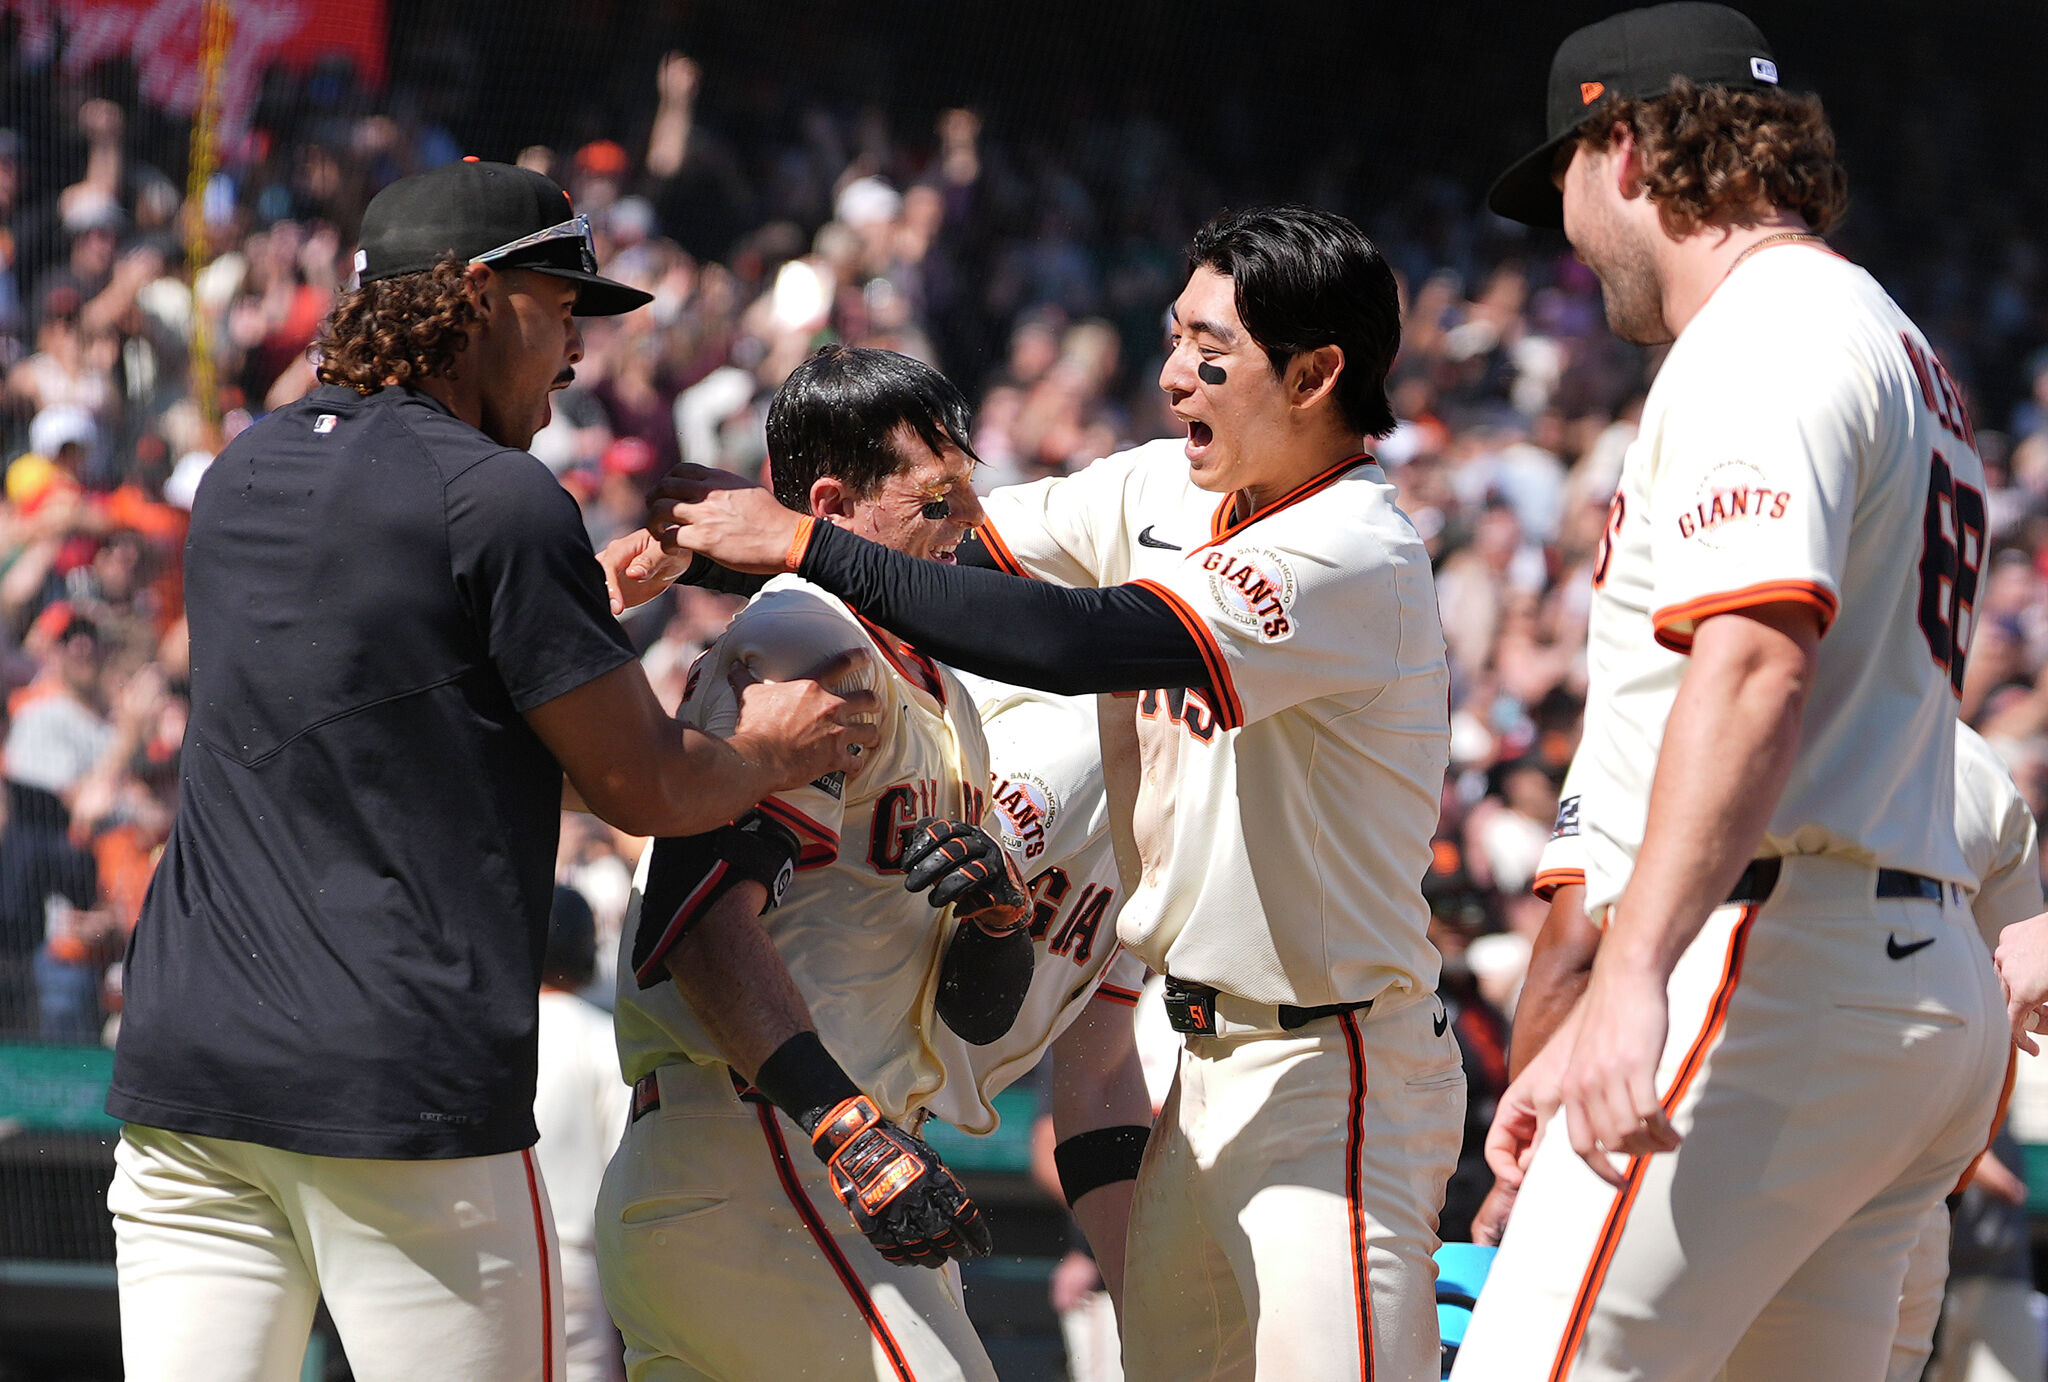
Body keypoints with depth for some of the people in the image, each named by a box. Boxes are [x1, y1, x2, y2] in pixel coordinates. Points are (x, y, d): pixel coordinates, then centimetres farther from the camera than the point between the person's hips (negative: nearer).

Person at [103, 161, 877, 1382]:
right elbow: (643, 786, -3)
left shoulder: (239, 479, 16)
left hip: (185, 1074, 7)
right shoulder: (498, 499, -8)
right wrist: (770, 753, 17)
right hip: (408, 1092, -7)